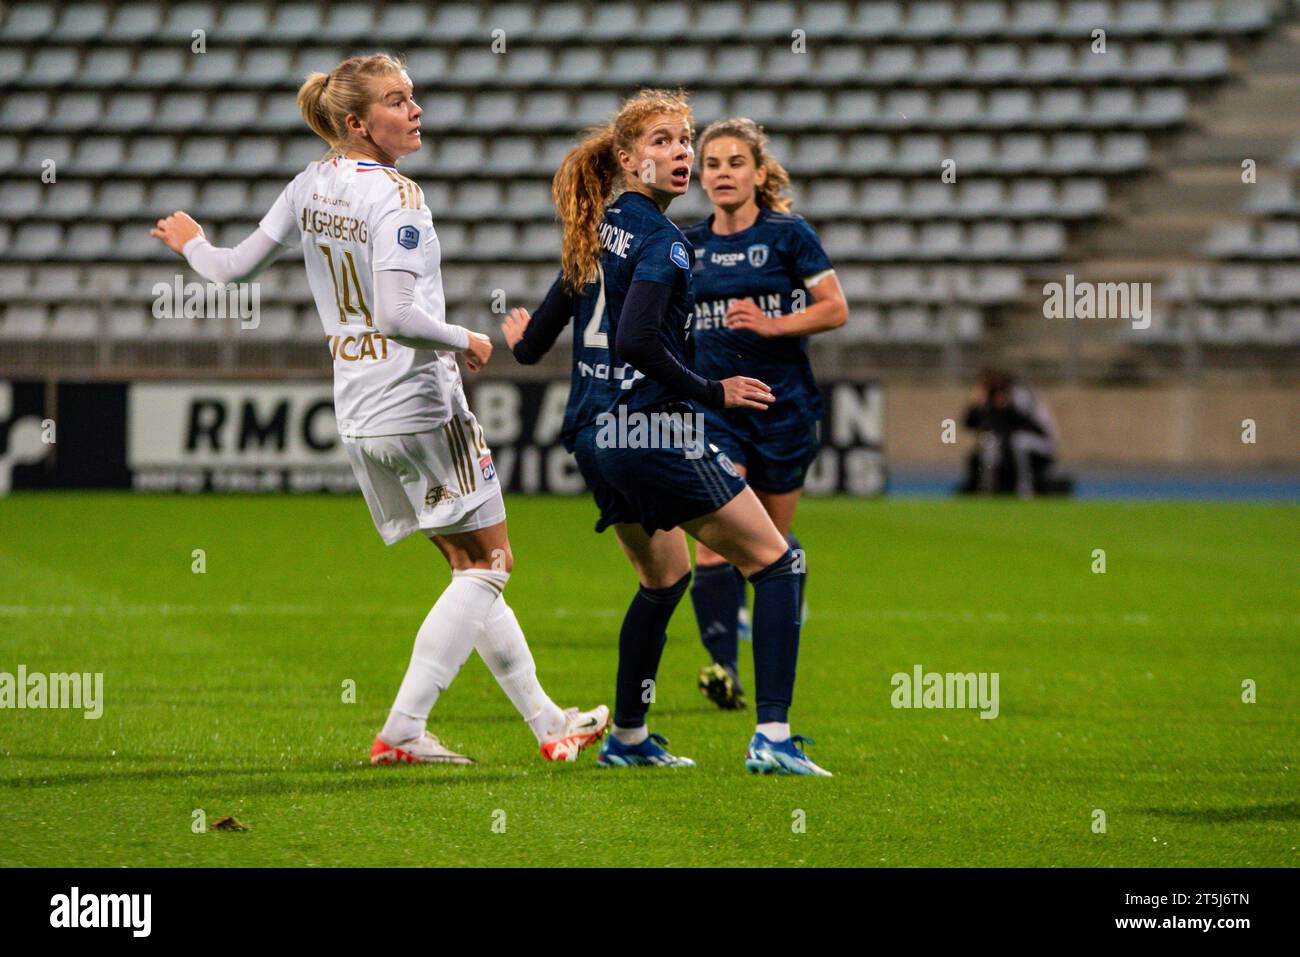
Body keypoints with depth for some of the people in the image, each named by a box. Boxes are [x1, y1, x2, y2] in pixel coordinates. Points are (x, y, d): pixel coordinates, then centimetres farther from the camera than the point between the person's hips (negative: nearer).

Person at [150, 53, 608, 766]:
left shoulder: (310, 186, 5)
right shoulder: (395, 196, -17)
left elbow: (235, 268, 10)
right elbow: (398, 316, -26)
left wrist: (191, 243, 31)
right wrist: (466, 342, -10)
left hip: (357, 415, 8)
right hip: (419, 405, -8)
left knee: (470, 566, 14)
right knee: (488, 564, 1)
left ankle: (546, 722, 18)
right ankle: (401, 730, -4)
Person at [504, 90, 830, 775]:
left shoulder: (596, 232, 12)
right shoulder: (663, 240, -13)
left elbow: (535, 342, 18)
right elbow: (636, 340, -26)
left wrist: (522, 338, 42)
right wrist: (712, 393, -15)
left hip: (593, 436, 9)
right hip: (652, 432, -9)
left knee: (664, 578, 27)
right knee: (776, 563, -3)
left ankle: (627, 737, 31)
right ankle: (772, 738, -14)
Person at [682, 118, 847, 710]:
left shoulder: (789, 234, -4)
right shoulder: (687, 247, 7)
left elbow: (835, 309, -6)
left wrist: (772, 323, -19)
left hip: (782, 401, -1)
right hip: (712, 404, 1)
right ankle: (723, 669, -22)